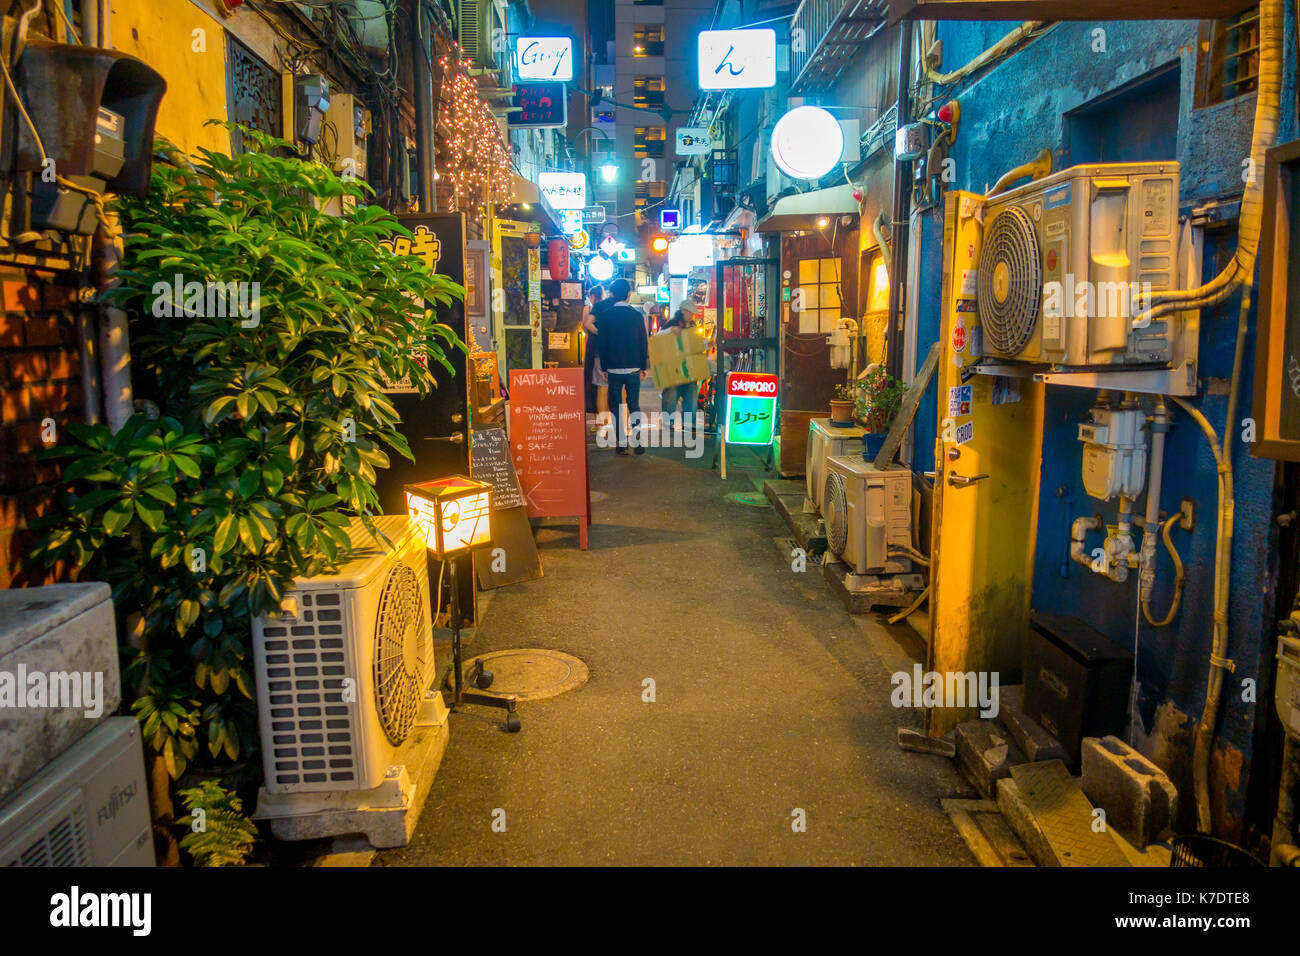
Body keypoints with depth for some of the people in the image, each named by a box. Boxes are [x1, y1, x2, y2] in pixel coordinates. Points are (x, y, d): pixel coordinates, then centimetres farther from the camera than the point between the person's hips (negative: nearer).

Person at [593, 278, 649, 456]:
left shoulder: (604, 316, -5)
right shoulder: (637, 315, -3)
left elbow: (601, 343, -1)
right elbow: (644, 342, 1)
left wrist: (604, 367, 7)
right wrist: (643, 366, 10)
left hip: (613, 369, -1)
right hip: (633, 368, 1)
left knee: (616, 407, 7)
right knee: (634, 406, 9)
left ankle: (622, 444, 6)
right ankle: (635, 442, 6)